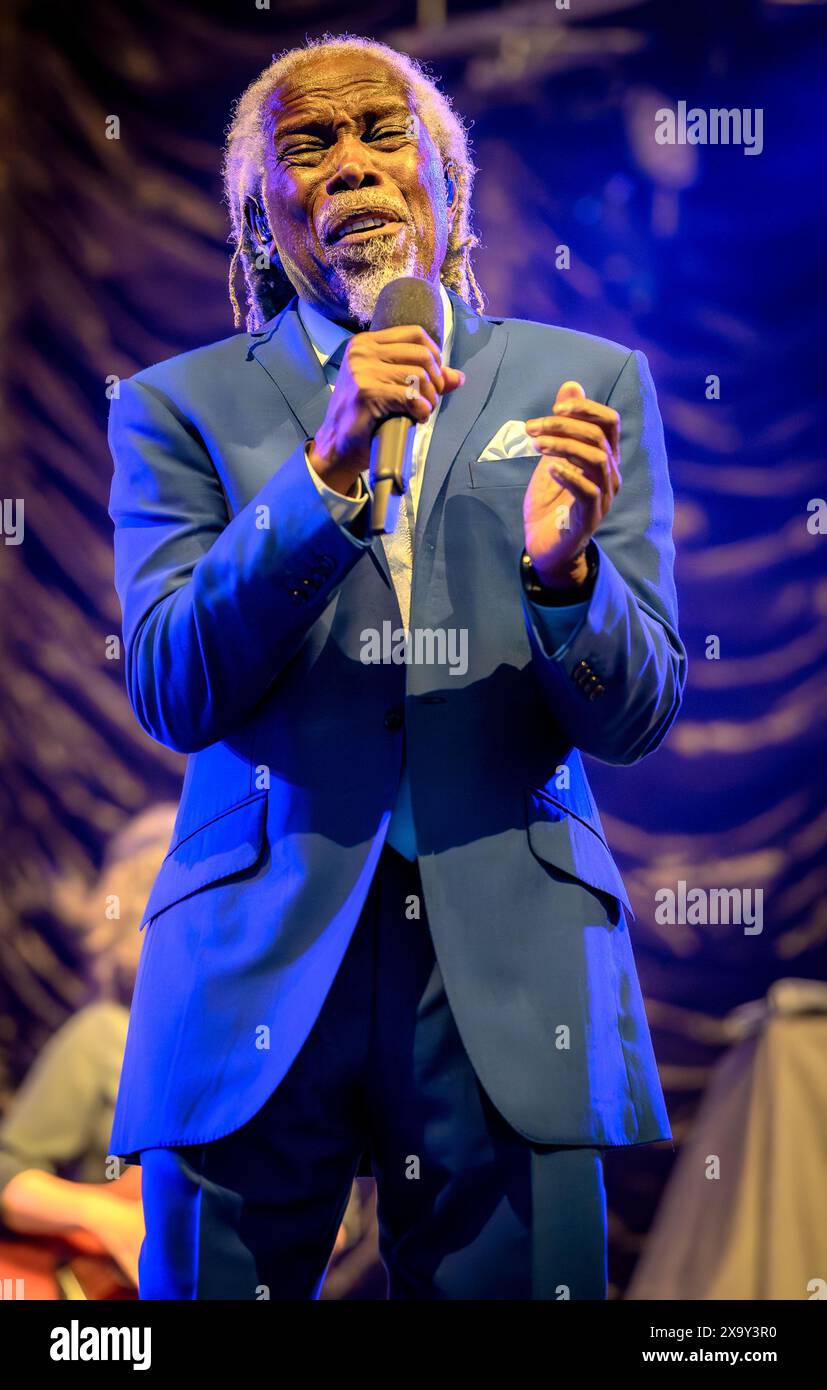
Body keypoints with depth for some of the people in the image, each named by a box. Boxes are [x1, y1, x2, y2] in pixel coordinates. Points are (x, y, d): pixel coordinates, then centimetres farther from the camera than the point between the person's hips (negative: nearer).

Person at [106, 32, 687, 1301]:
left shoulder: (585, 384, 9)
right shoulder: (180, 408, 7)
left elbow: (636, 719, 5)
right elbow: (173, 694, -5)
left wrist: (562, 567, -16)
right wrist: (324, 474, -16)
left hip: (512, 976, 1)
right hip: (257, 977, 0)